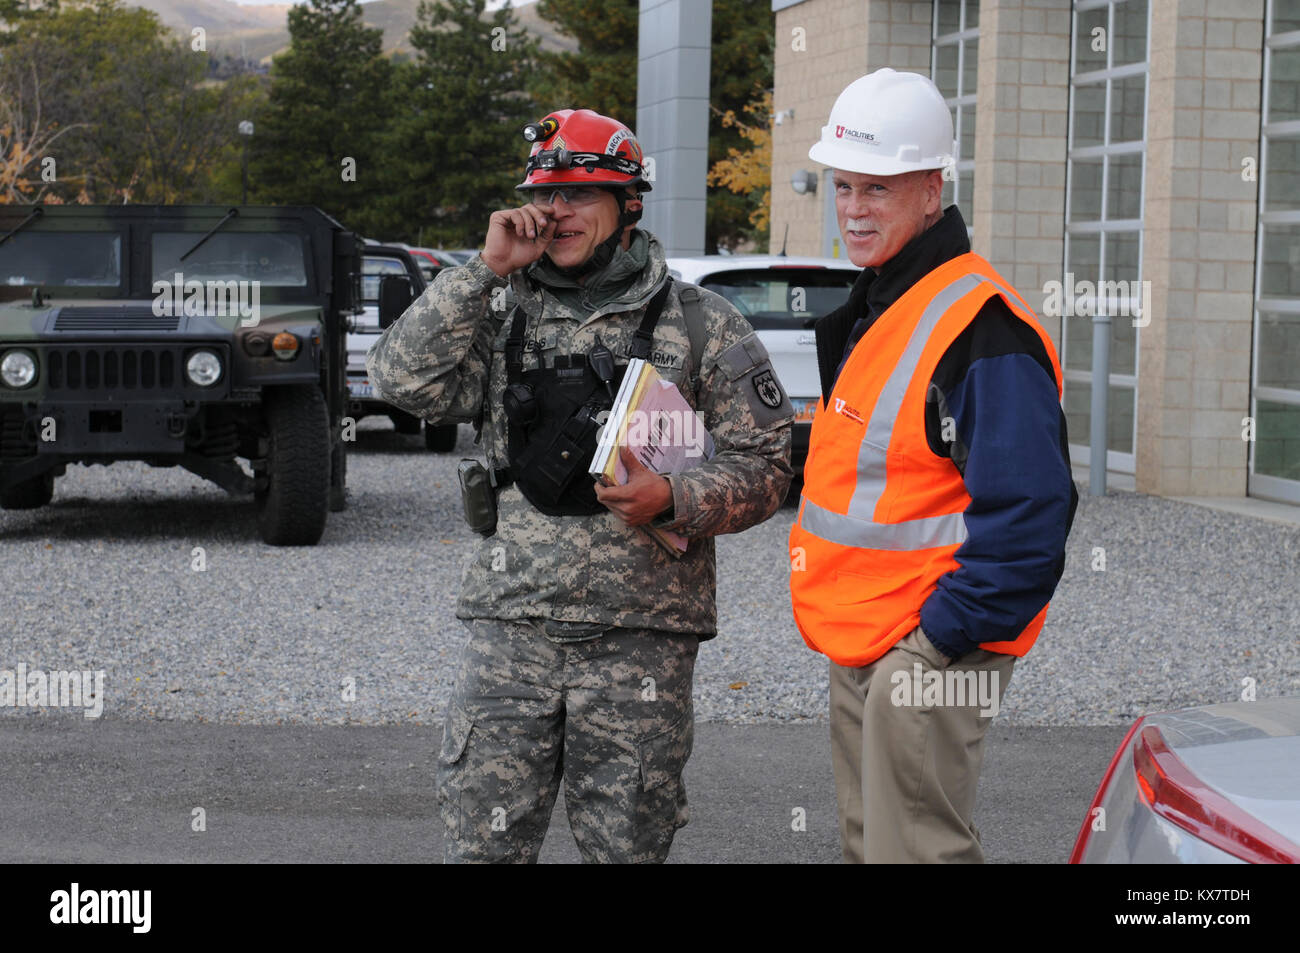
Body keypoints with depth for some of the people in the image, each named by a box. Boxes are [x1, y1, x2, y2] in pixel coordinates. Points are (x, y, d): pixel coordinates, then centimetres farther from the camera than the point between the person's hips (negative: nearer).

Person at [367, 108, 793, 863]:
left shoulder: (700, 323, 2)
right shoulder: (501, 311, 10)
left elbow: (764, 462, 1)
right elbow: (405, 379, -5)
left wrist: (675, 501, -17)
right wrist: (486, 271, -7)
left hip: (642, 638, -2)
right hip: (511, 630, 2)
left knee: (628, 844, 6)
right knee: (483, 839, 2)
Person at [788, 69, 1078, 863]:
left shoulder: (980, 327, -19)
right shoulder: (873, 308, 13)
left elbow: (1029, 508, -24)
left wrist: (947, 633, -21)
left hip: (928, 648, -10)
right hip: (858, 645, 10)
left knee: (918, 849, -4)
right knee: (869, 842, 18)